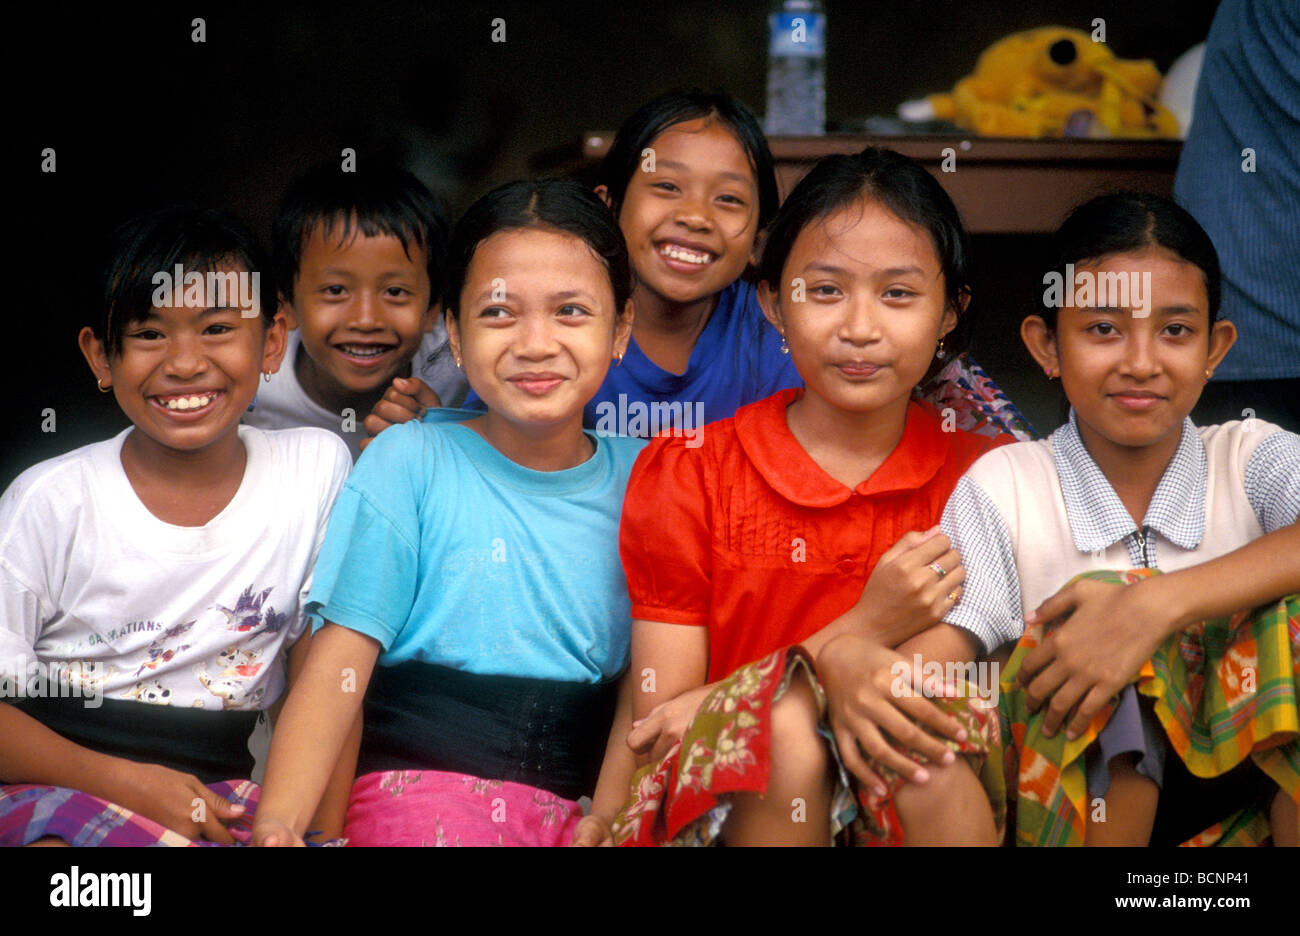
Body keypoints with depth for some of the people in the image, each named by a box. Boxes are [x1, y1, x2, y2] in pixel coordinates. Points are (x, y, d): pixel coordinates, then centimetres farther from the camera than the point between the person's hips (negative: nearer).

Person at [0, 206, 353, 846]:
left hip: (215, 789, 3)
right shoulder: (52, 501, -6)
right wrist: (125, 781, -19)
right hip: (58, 785, -3)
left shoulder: (315, 470, 1)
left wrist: (325, 835, -7)